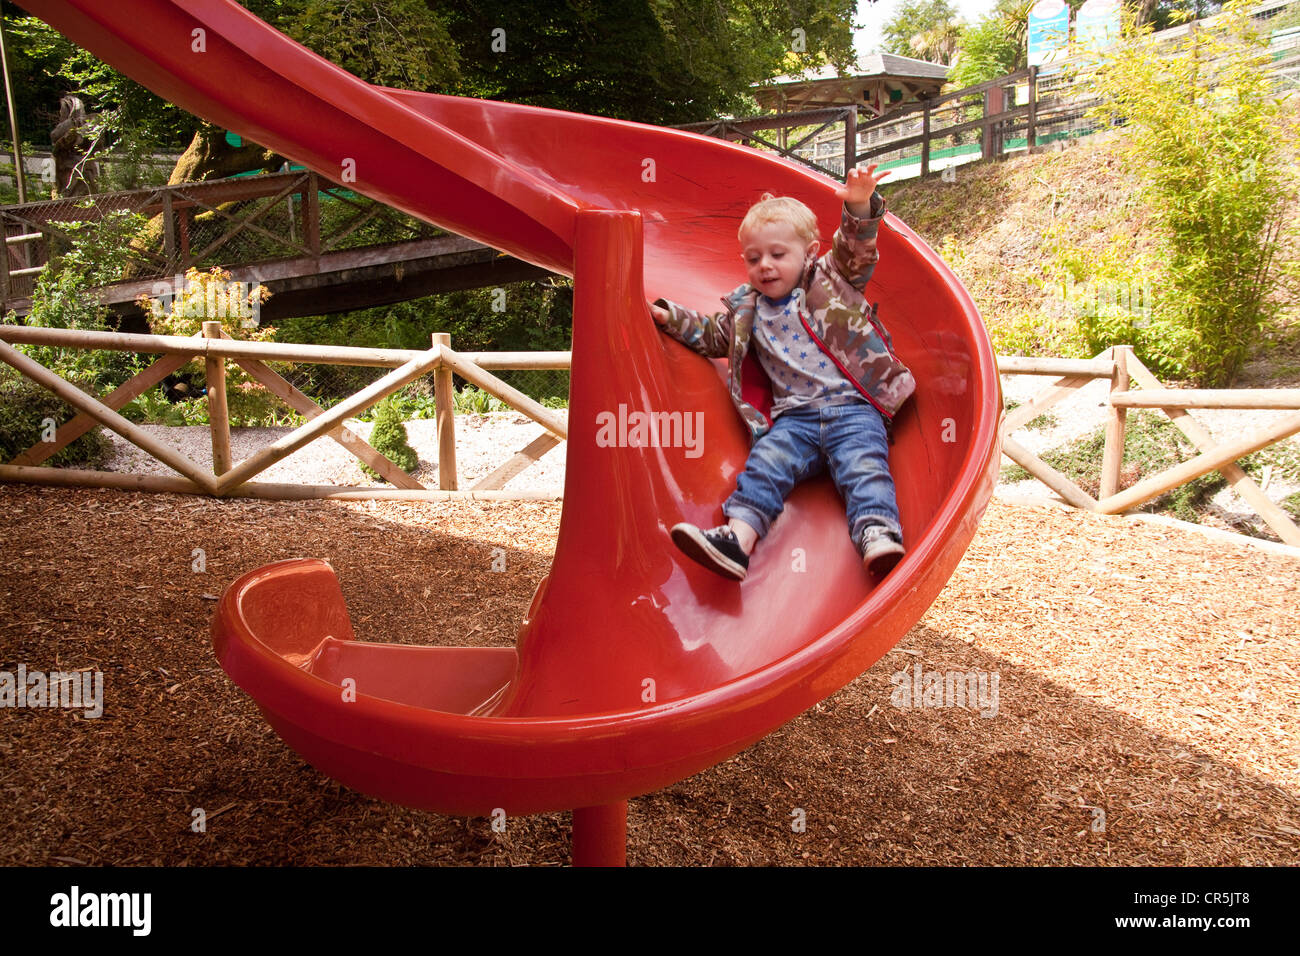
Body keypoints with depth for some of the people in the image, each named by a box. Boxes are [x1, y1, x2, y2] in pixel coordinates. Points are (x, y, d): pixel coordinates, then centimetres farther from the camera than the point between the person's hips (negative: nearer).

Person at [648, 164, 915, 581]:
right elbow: (712, 335, 33)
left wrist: (860, 207, -19)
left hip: (853, 408, -2)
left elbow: (856, 249, -1)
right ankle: (737, 538, -39)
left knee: (864, 467, -25)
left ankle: (878, 537, -44)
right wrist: (670, 316, 25)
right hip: (795, 415, 2)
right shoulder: (745, 309, 20)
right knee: (766, 461, -22)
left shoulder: (831, 279, 13)